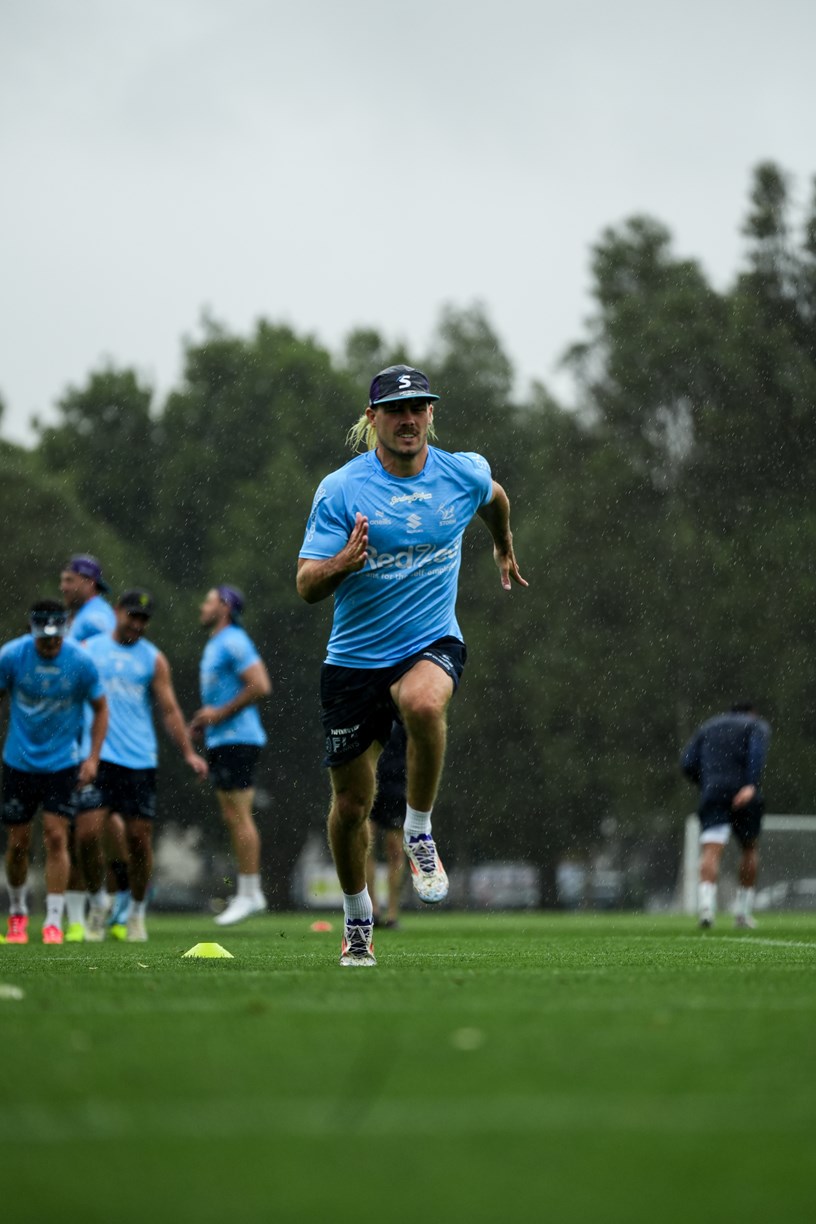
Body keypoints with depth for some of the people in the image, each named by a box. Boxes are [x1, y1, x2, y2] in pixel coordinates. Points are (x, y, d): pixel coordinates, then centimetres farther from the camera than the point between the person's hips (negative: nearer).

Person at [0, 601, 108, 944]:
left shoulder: (81, 662, -12)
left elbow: (100, 708, 1)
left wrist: (93, 757, -5)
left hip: (62, 763, -1)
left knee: (56, 837, -10)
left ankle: (54, 921, -4)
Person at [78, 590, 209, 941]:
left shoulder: (153, 659, 8)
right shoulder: (90, 650, 8)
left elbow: (169, 710, 7)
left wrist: (188, 752, -2)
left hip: (140, 761, 1)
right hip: (98, 757, -1)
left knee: (139, 838, 0)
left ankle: (137, 912, 15)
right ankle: (97, 904, 7)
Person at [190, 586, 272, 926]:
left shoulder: (233, 642, -12)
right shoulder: (215, 645, 19)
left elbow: (260, 687, -21)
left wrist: (221, 713, -17)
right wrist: (207, 719, 14)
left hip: (236, 740, -10)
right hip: (221, 741, 10)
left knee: (238, 816, -9)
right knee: (233, 818, 10)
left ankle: (249, 894, -8)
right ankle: (250, 892, 13)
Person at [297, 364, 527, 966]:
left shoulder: (464, 473, -2)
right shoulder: (341, 490, -10)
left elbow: (495, 498, 24)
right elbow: (306, 586, -13)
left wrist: (504, 548, 40)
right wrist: (342, 563, -33)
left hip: (432, 644, 0)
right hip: (354, 659, 0)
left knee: (422, 703, -37)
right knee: (351, 803, 5)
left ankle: (420, 834, -15)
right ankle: (358, 918, 30)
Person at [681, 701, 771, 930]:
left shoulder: (708, 726, 25)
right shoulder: (757, 725, 16)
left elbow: (687, 763, 12)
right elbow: (757, 752, -8)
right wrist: (751, 785, -19)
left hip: (712, 792, 1)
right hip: (744, 795, -1)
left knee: (711, 851, -11)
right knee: (749, 848, 19)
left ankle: (706, 901, -36)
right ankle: (743, 910, 19)